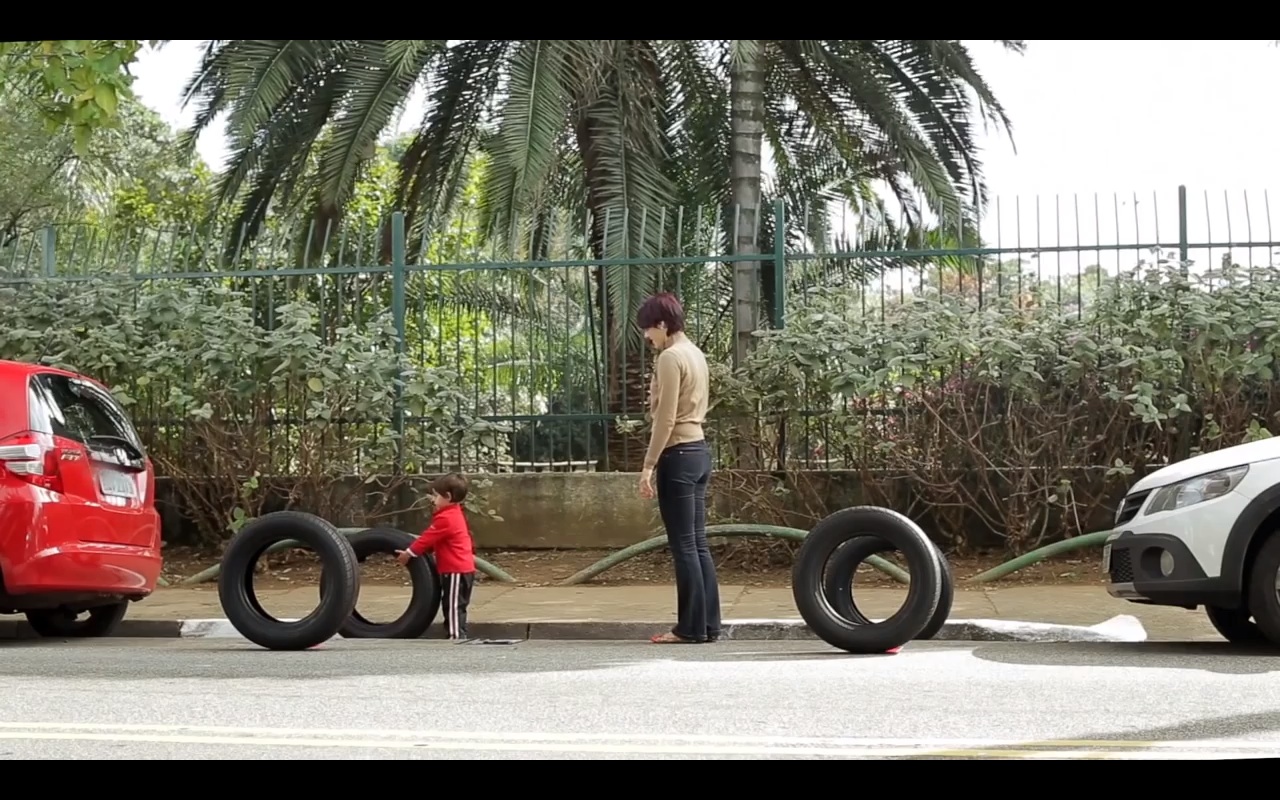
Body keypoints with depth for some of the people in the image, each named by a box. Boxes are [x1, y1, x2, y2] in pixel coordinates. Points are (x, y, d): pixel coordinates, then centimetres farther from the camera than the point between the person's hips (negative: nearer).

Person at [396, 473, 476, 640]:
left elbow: (427, 539, -14)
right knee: (455, 607, 15)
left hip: (456, 571, -10)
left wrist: (409, 553, -5)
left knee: (453, 607, -7)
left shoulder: (445, 519, -18)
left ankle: (457, 637, -7)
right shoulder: (455, 514, 15)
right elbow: (434, 540, 20)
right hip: (463, 568, 10)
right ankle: (458, 636, 19)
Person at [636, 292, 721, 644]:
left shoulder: (670, 357, -13)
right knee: (698, 543, 9)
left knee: (683, 545, -5)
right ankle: (708, 624, 11)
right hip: (699, 450, 9)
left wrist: (649, 465, -16)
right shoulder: (695, 354, 15)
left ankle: (691, 627, -2)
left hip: (678, 454, -9)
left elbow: (666, 419, -17)